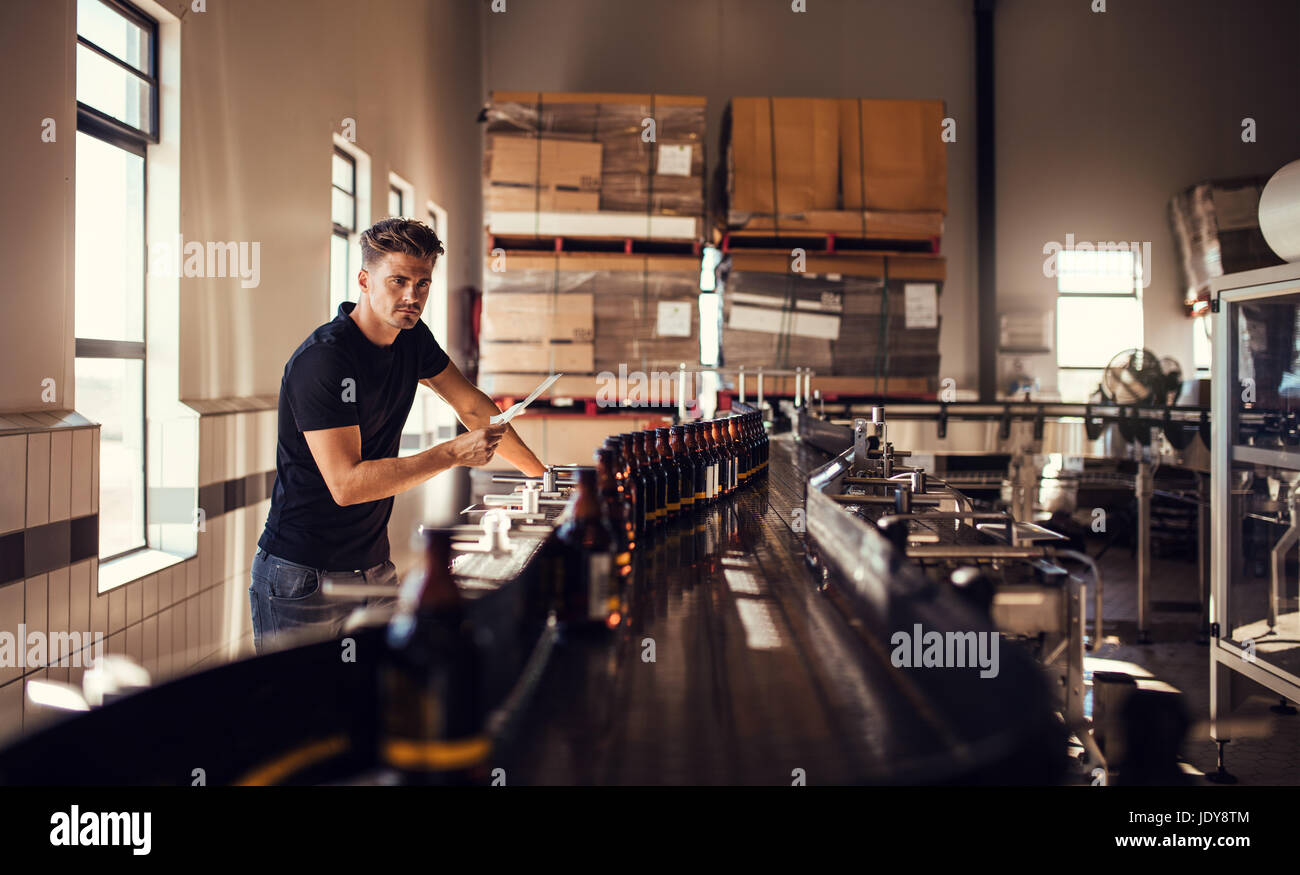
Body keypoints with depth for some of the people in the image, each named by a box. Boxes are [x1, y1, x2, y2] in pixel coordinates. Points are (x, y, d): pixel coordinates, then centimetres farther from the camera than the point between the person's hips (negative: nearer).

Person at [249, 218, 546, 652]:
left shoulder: (412, 338, 5)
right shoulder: (322, 360, -21)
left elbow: (472, 405, 17)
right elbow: (346, 484, -26)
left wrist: (540, 474, 17)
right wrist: (453, 453, -24)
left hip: (374, 566, 7)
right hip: (305, 577, -7)